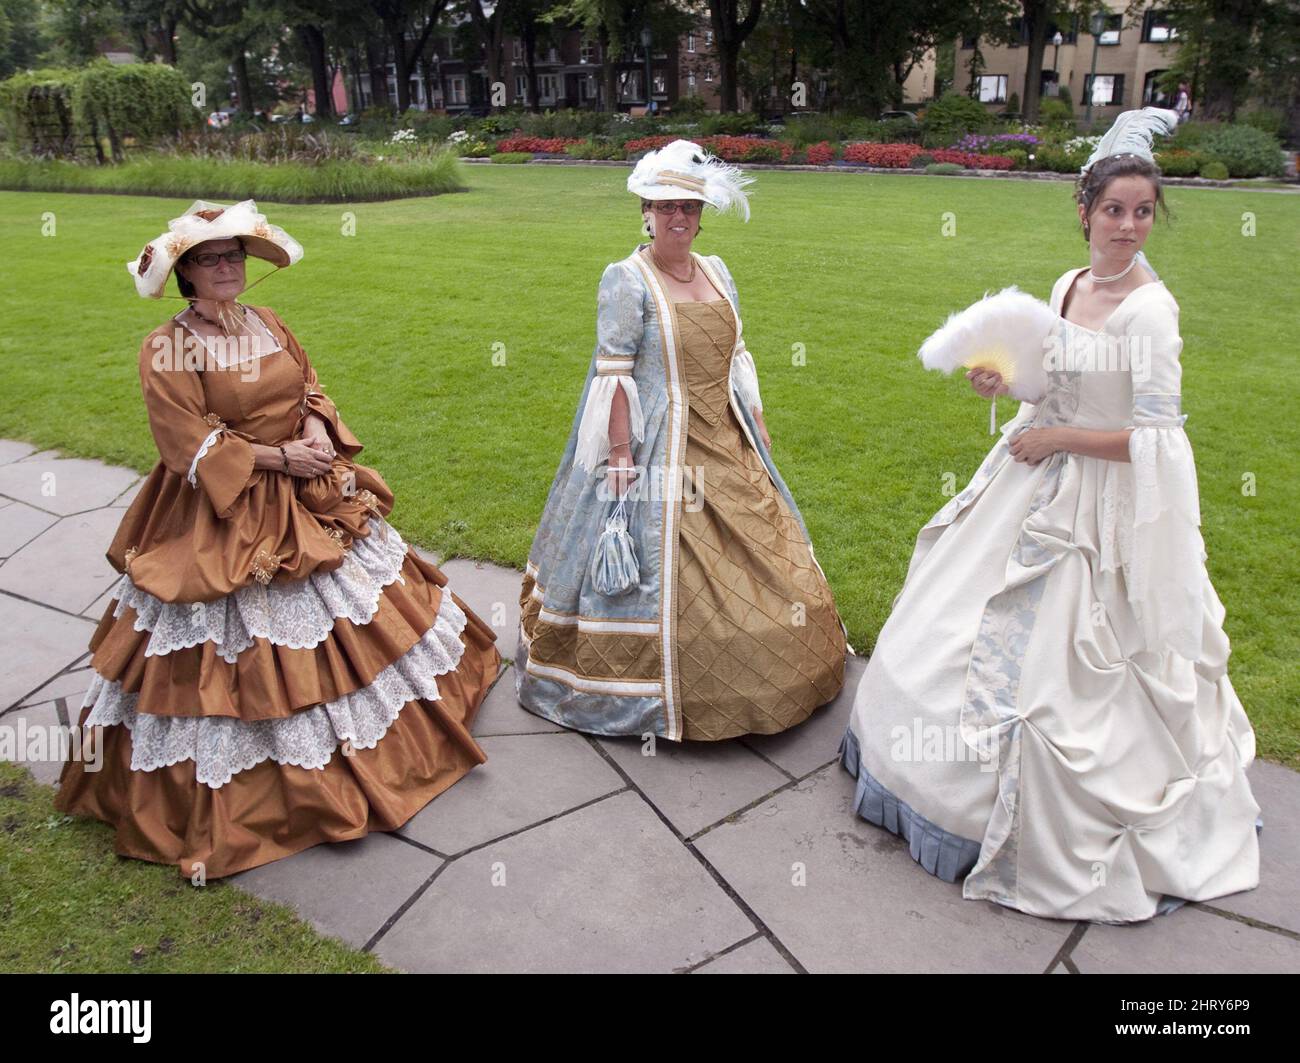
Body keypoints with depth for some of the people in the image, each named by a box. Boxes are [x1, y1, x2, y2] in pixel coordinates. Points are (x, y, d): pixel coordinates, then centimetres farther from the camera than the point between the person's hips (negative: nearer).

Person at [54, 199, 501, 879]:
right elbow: (190, 446, -17)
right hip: (225, 516, -6)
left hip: (308, 496, 7)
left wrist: (317, 427, -10)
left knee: (352, 608, 17)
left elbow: (310, 385, 11)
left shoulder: (267, 324, 5)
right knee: (248, 649, 2)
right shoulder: (166, 350, -13)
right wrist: (278, 456, -19)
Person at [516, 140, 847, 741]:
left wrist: (757, 424, 12)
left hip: (727, 444, 7)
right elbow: (613, 375, -15)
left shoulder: (717, 273, 10)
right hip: (658, 447, -7)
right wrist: (621, 459, -21)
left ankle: (759, 680, 33)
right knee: (668, 571, -2)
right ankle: (659, 694, 17)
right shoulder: (626, 280, -10)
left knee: (760, 553, 14)